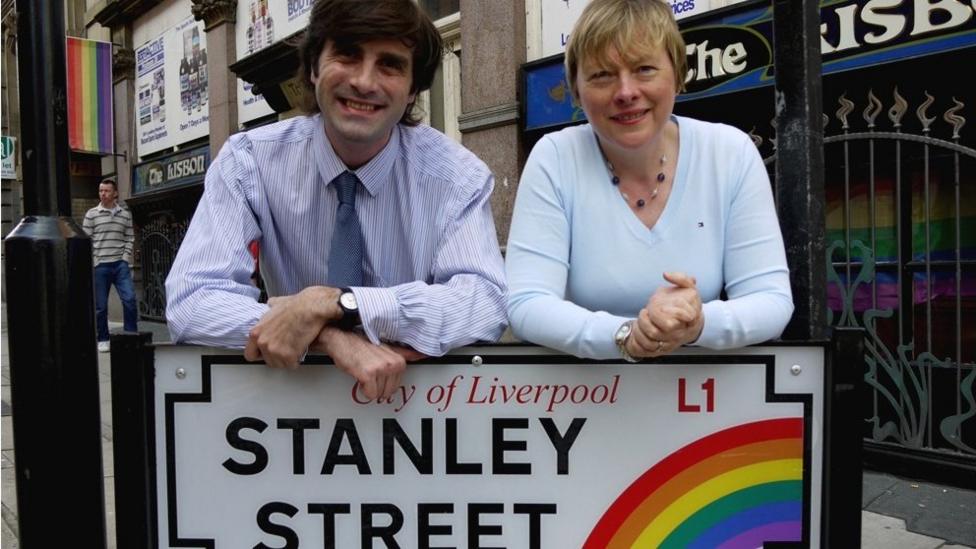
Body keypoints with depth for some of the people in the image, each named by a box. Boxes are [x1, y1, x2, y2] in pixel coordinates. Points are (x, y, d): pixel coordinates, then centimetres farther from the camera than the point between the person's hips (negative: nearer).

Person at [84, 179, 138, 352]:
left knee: (129, 299, -9)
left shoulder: (125, 214, 9)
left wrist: (125, 259, -2)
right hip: (100, 265, -1)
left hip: (121, 264, 1)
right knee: (100, 305, 4)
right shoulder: (91, 214, 3)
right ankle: (103, 340, 17)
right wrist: (93, 263, -4)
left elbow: (130, 239, 10)